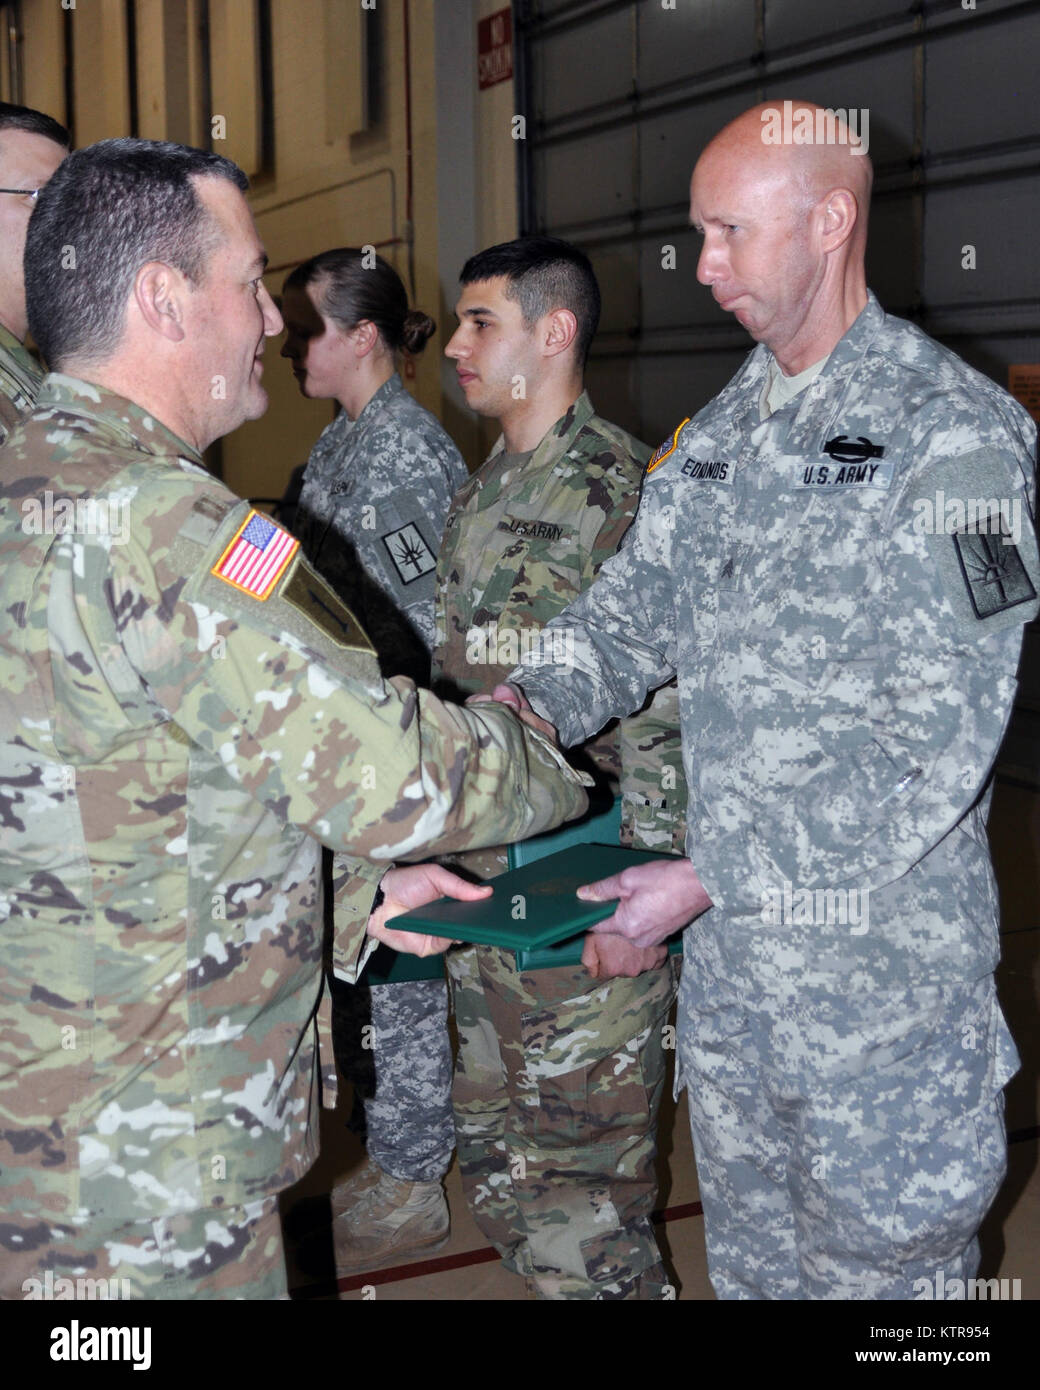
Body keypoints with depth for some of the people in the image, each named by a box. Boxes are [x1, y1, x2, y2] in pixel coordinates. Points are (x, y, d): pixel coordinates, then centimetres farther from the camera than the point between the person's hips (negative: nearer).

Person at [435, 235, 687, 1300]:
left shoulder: (621, 489, -15)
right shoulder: (484, 492, 13)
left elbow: (664, 712, -19)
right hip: (482, 884, 9)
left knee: (581, 1183, 3)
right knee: (497, 1160, 19)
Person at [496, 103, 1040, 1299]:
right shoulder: (715, 438, 9)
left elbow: (937, 737, -20)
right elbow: (632, 609, 11)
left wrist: (710, 877, -21)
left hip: (877, 970, -6)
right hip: (725, 953, 7)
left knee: (880, 1257, 11)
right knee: (748, 1252, 22)